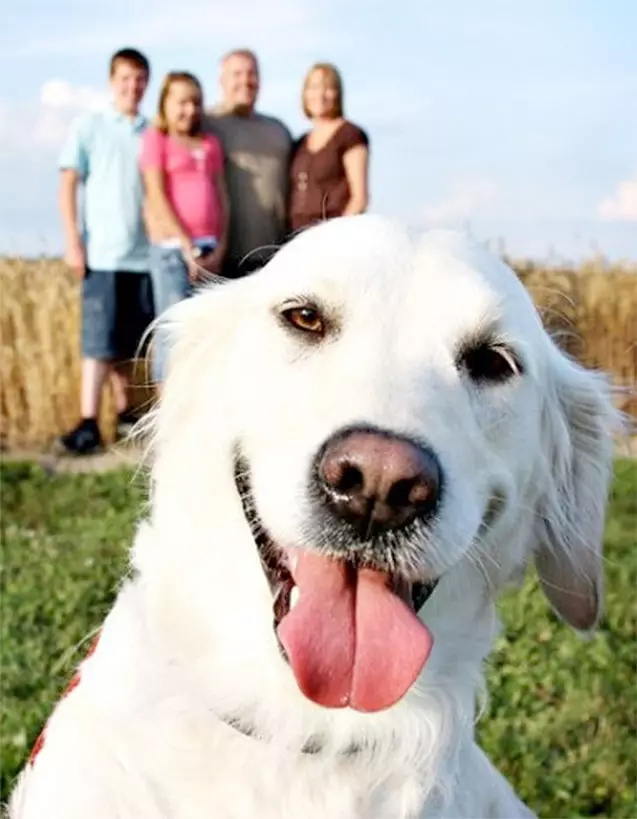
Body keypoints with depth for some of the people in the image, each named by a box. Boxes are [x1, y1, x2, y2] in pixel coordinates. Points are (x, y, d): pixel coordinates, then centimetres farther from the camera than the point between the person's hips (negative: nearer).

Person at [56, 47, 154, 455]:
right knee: (100, 339, -6)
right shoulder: (88, 127, 3)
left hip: (147, 253, 3)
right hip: (102, 253, -3)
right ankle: (89, 423, -5)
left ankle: (125, 412, 19)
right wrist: (73, 242, -8)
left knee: (129, 340, 8)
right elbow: (68, 185, 1)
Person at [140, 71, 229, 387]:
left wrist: (219, 248, 1)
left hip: (208, 250, 5)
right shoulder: (156, 139, 3)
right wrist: (188, 248, -10)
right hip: (172, 246, -5)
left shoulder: (211, 143, 18)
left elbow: (221, 197, 13)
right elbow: (157, 197, -5)